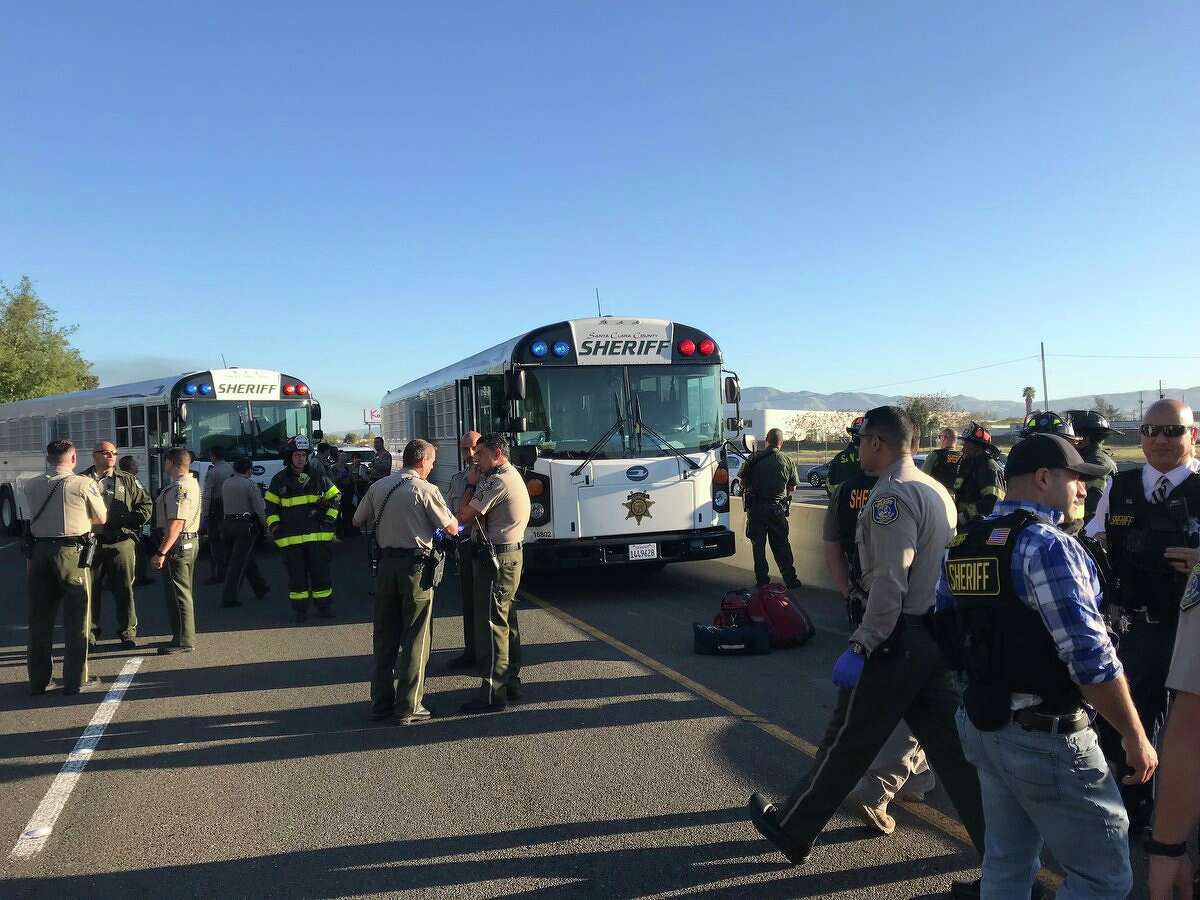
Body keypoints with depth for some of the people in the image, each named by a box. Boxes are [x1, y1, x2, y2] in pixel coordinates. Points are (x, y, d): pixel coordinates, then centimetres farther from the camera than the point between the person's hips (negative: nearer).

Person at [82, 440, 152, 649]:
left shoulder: (127, 480, 10)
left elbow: (146, 504, 10)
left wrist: (130, 522, -4)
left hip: (121, 542, 0)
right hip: (90, 543, 0)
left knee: (124, 589, 3)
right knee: (90, 590, 5)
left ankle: (127, 632, 12)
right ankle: (90, 633, 16)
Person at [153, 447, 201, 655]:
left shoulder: (179, 488, -20)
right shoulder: (192, 483, 14)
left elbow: (176, 523, -27)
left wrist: (161, 553, -26)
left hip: (178, 544, -11)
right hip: (191, 541, 11)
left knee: (177, 593, -4)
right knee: (183, 592, 18)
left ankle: (183, 641, 1)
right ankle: (185, 636, 28)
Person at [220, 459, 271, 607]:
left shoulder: (226, 483, 9)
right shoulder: (249, 484, -10)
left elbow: (223, 505, 12)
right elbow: (260, 507, -12)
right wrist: (264, 523, 1)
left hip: (228, 524, 7)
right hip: (246, 525, -7)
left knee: (248, 558, 18)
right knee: (238, 562, -3)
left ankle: (261, 589, 29)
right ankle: (229, 597, -5)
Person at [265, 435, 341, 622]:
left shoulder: (318, 477, 5)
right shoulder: (279, 480, 6)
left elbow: (335, 497, 14)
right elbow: (271, 506, 12)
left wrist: (330, 519, 6)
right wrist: (274, 527, 1)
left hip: (318, 536, 0)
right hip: (291, 537, 0)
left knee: (321, 572, 4)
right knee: (297, 575, 6)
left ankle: (324, 606, 15)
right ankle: (299, 609, 15)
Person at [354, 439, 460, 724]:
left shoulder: (379, 486, 6)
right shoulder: (425, 490, -9)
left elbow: (359, 521, 15)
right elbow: (451, 528, -6)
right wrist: (454, 522, 16)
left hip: (386, 564, 5)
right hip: (416, 566, -5)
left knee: (384, 636, 14)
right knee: (415, 638, 3)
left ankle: (381, 701, 22)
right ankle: (408, 707, 6)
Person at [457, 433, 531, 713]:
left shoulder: (497, 482, -17)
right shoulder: (513, 476, 16)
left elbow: (464, 515, -13)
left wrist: (471, 484, -1)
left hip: (496, 558, -11)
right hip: (511, 555, 11)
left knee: (490, 623, -6)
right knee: (506, 621, 16)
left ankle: (493, 692, -2)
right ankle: (511, 682, 26)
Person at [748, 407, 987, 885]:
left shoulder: (892, 495, -16)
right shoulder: (937, 489, 13)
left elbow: (890, 582, -23)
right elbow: (937, 565, 15)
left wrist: (860, 647, -19)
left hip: (898, 637, -8)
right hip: (938, 634, 8)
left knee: (848, 740, 4)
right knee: (950, 744, 14)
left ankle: (791, 829, 20)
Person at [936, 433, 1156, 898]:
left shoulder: (961, 544, 6)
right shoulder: (1048, 546, -19)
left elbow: (947, 630, 13)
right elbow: (1092, 660, -22)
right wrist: (1136, 737, -10)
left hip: (983, 724, 8)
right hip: (1047, 738, -8)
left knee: (1006, 863, 22)